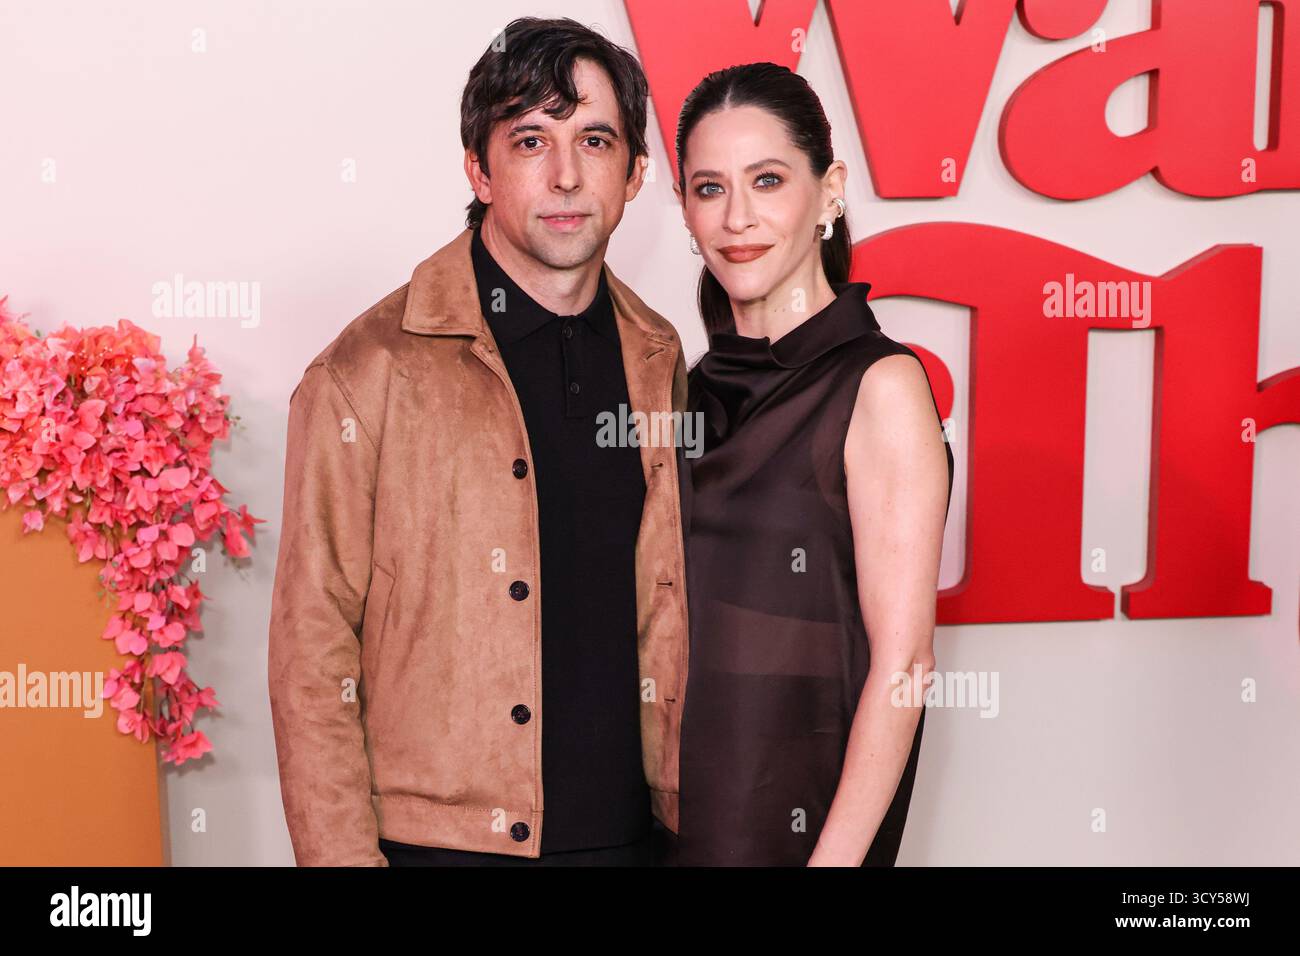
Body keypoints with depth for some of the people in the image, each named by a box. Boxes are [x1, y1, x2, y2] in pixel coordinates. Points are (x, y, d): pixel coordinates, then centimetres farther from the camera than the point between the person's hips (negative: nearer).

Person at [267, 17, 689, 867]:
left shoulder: (659, 361, 3)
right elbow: (313, 659, -9)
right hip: (443, 837, -4)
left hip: (633, 831, 4)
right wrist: (341, 853, -11)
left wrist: (686, 812, 6)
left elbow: (667, 618, 9)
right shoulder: (370, 374, -11)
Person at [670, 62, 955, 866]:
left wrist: (835, 856, -18)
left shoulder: (880, 385, -13)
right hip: (676, 810, 6)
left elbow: (903, 664, -15)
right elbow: (683, 630, 10)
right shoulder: (703, 388, 4)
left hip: (799, 820, -5)